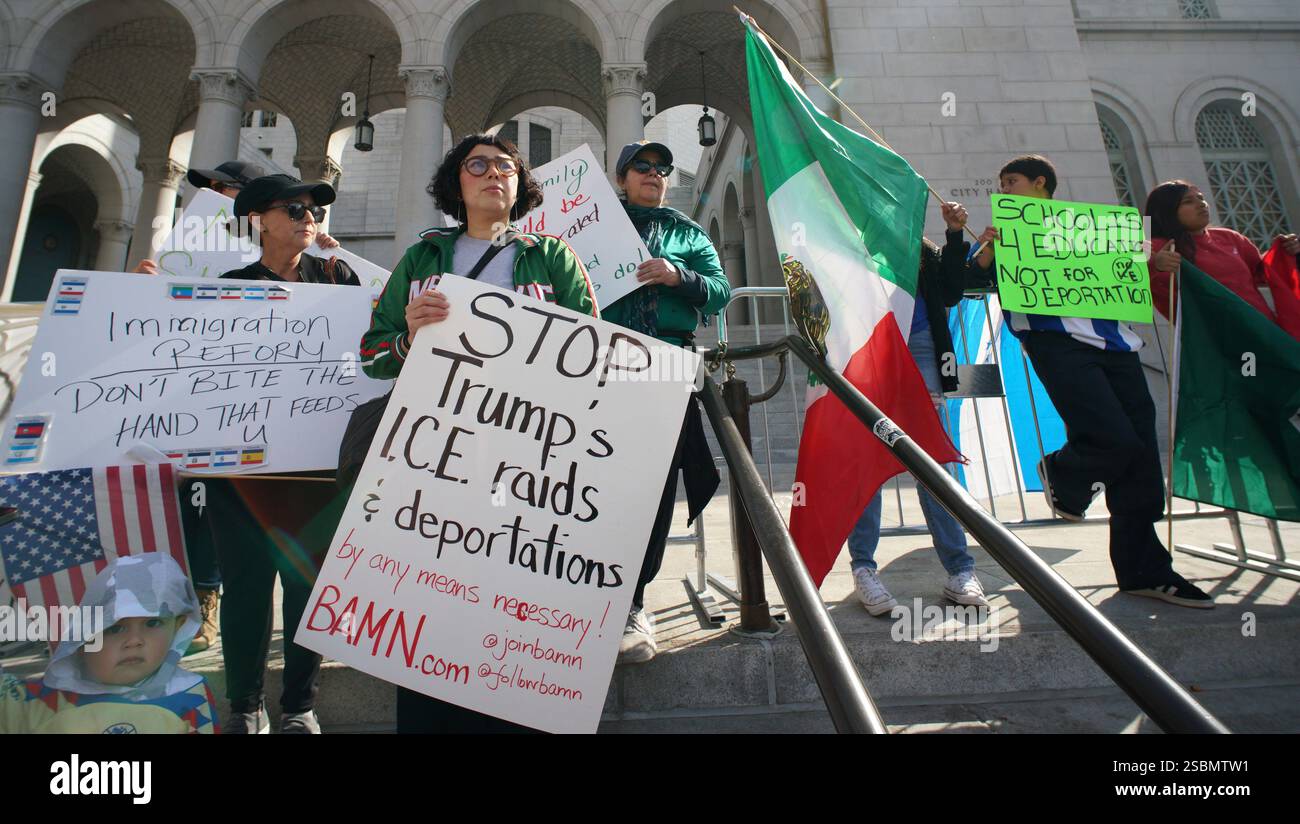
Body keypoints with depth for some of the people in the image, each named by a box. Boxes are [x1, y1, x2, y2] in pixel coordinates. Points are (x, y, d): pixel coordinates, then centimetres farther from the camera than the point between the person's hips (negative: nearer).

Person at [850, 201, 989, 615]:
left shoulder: (919, 246, 21)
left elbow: (950, 293, 12)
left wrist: (955, 236, 6)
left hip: (919, 346, 3)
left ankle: (959, 569, 4)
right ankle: (863, 567, 3)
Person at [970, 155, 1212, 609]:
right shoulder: (1009, 231, 16)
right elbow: (978, 278, 1)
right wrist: (987, 249, -16)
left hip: (1113, 341, 5)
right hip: (1057, 340, -4)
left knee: (1141, 453, 0)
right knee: (1117, 442, -21)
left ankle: (1143, 569, 12)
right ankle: (1062, 472, 13)